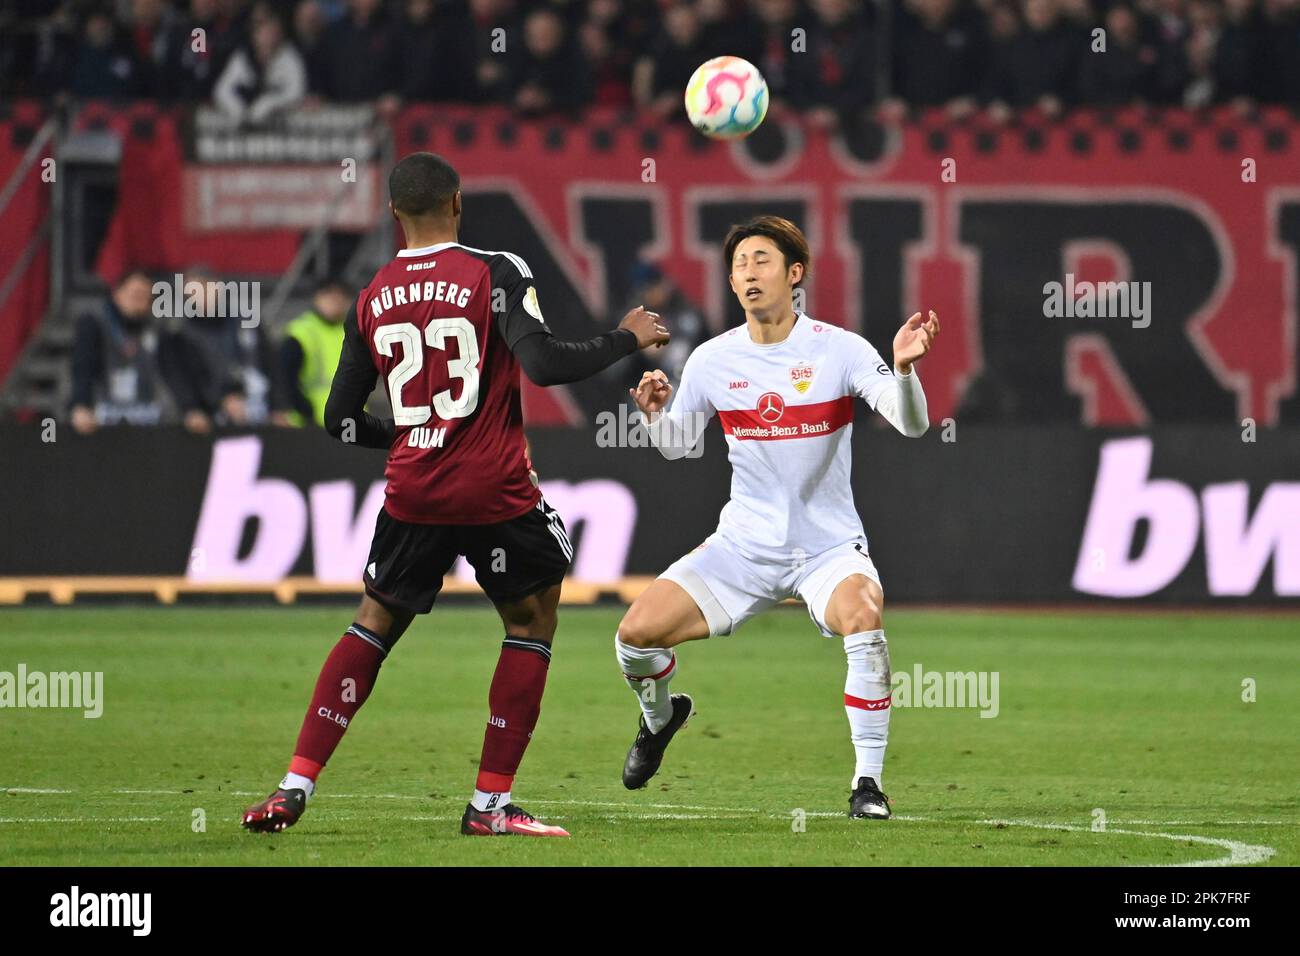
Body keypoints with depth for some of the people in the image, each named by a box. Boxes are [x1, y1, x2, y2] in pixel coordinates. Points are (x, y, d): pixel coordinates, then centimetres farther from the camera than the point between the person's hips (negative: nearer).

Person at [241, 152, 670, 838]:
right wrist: (627, 339, -3)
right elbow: (545, 365, -18)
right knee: (532, 620, 14)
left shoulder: (372, 299, 7)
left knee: (375, 621, 18)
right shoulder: (496, 273, -7)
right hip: (496, 491, -4)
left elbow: (341, 421, 11)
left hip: (413, 492, 4)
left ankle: (295, 787, 9)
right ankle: (490, 804, 7)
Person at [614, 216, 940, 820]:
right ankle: (661, 717, 28)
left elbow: (911, 425, -18)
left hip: (828, 546, -3)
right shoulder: (712, 360, 0)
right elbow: (675, 446, 13)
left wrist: (904, 367, -38)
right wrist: (654, 413, -10)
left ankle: (868, 782, -21)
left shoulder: (839, 350, -9)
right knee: (635, 634, -9)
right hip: (743, 546, 3)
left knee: (863, 618, -35)